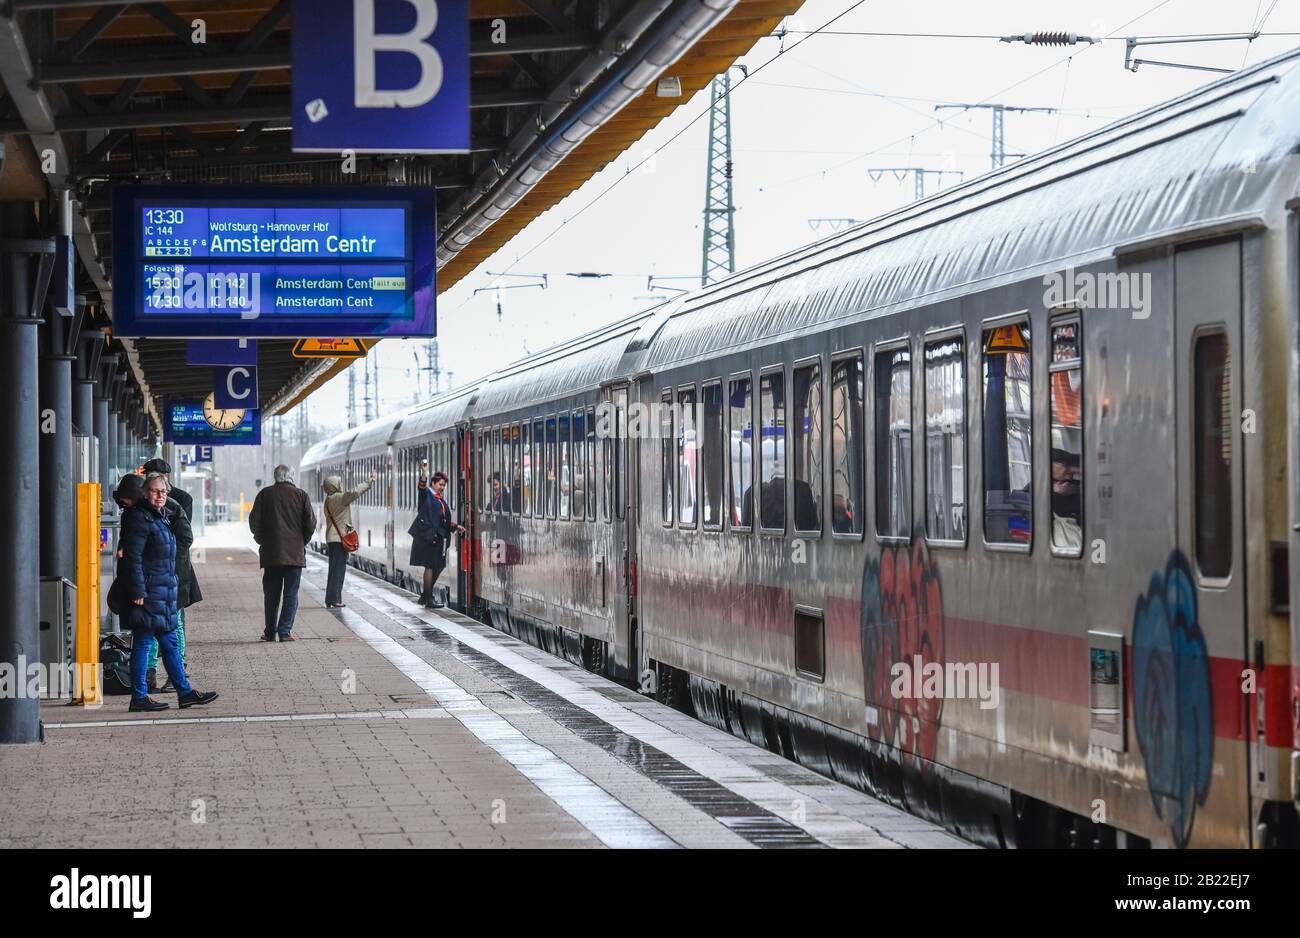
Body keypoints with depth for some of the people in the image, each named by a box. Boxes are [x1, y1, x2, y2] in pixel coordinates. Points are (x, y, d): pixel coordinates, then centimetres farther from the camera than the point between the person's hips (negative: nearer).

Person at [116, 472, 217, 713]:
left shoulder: (160, 517, 16)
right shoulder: (139, 518, -14)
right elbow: (132, 558, -19)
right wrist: (137, 592, -21)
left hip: (163, 593, 10)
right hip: (147, 593, -10)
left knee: (169, 642, 13)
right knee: (143, 643, -4)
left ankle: (185, 692, 18)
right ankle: (139, 697, 0)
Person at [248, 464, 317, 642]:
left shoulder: (265, 494, 1)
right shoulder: (301, 495, -1)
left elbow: (254, 521, 0)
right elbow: (311, 523, -3)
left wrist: (262, 540, 14)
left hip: (271, 553, 1)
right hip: (295, 553, -1)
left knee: (271, 594, 10)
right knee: (291, 594, 2)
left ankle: (270, 632, 11)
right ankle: (285, 631, -3)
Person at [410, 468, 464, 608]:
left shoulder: (441, 500, 19)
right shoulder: (427, 494, -3)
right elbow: (421, 487, -26)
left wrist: (455, 526, 18)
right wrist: (424, 473, -41)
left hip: (438, 538, 8)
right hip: (427, 536, -8)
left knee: (438, 567, 14)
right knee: (430, 567, -7)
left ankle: (426, 595, 27)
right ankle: (428, 600, -3)